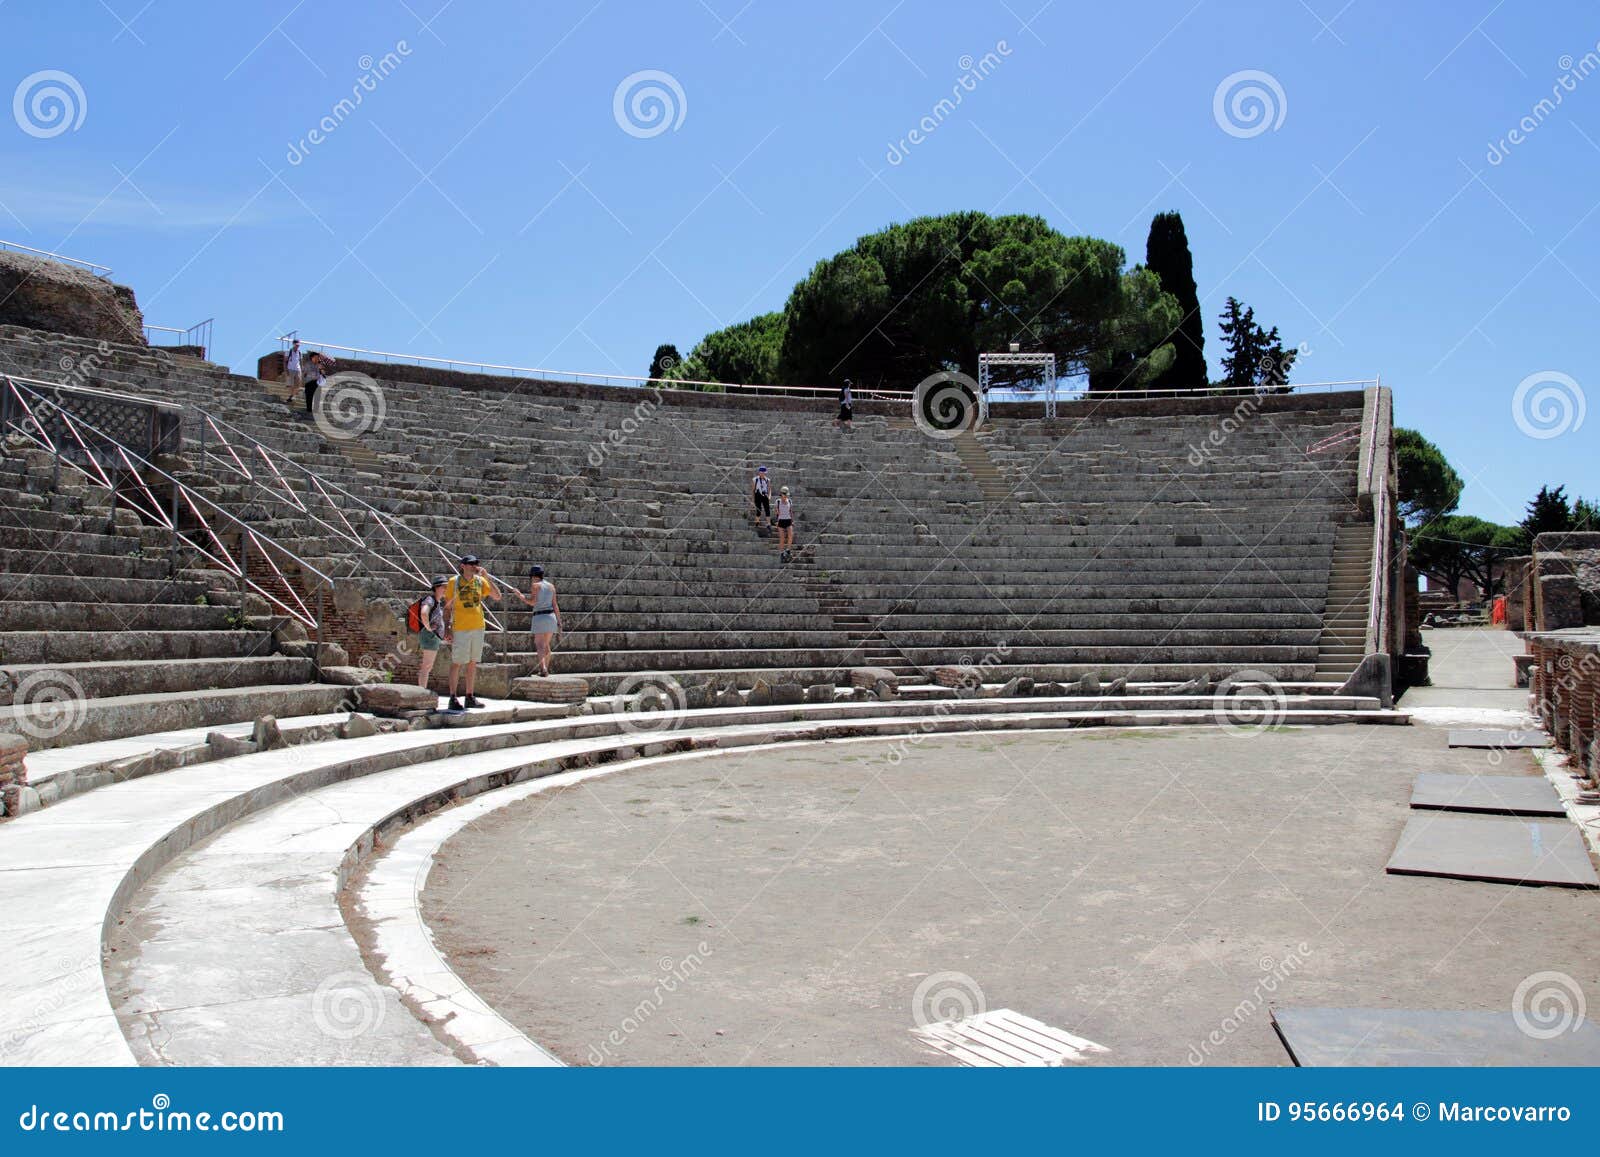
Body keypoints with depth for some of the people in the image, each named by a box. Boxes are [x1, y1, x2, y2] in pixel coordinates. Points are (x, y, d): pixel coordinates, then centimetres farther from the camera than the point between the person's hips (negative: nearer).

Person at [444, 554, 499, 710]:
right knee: (457, 663, -1)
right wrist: (448, 626, -7)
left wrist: (486, 577, -7)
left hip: (478, 627, 4)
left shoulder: (480, 581, 5)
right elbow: (447, 605, -1)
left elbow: (497, 597, -2)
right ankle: (453, 698, 4)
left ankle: (470, 697, 16)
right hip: (460, 628, -4)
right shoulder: (454, 582, -4)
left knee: (473, 663, 9)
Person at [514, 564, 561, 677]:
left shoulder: (535, 585, -3)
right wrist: (559, 622, 11)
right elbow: (555, 605, 10)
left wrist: (520, 595, 3)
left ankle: (543, 668, -29)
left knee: (540, 645, -10)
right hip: (551, 616, 5)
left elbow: (533, 602, -12)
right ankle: (546, 668, 25)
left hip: (539, 617, -5)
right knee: (546, 644, 19)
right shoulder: (551, 586, 12)